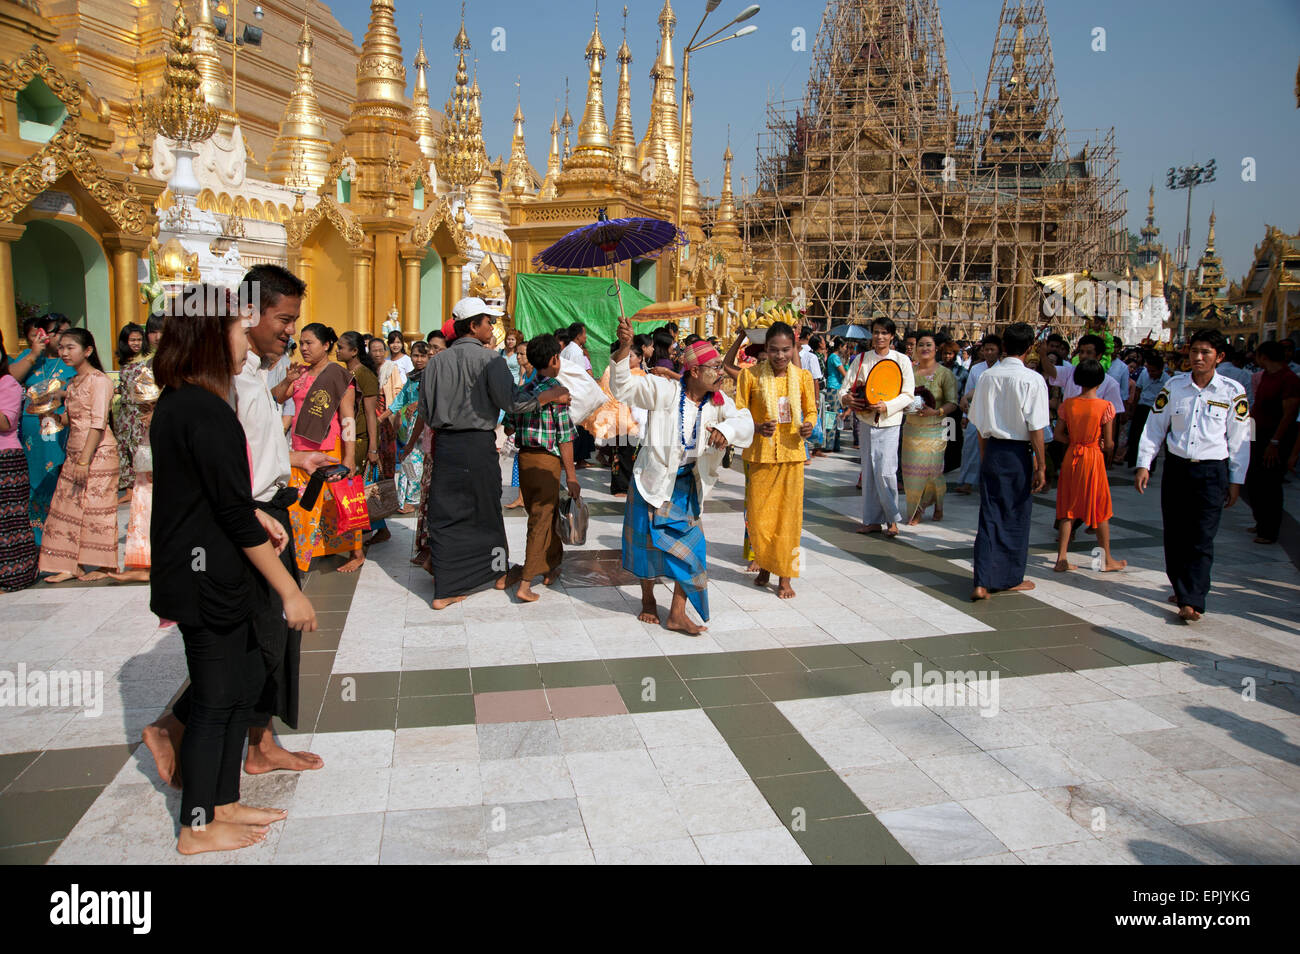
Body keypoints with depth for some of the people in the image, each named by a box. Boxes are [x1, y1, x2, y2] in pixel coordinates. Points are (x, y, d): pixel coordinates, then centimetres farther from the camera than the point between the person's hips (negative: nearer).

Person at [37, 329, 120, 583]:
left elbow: (98, 423, -16)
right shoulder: (72, 384, 17)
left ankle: (102, 565, 6)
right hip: (74, 452, 8)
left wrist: (85, 460, -20)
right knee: (69, 505, 5)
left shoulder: (99, 380, -10)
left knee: (95, 504, -3)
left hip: (98, 451, -8)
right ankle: (70, 565, 9)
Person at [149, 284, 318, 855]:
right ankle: (197, 827, 21)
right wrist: (291, 592, -17)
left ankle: (223, 803, 31)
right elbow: (235, 514, -21)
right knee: (216, 700, 4)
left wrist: (253, 514, 7)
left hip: (205, 572, 10)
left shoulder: (177, 403, 10)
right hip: (208, 578, -9)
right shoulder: (206, 412, -20)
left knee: (244, 684, 17)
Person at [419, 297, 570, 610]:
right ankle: (500, 573, 31)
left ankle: (445, 590, 10)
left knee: (444, 515, 8)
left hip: (445, 445, 4)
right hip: (478, 445, -4)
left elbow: (425, 410, 8)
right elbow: (511, 401, -15)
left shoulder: (437, 362, 6)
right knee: (486, 511, 12)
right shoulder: (489, 359, -9)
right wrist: (550, 395, -5)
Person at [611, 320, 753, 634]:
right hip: (654, 479, -4)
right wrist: (625, 348, -37)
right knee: (648, 541, 8)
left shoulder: (718, 402, -3)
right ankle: (648, 599, 33)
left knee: (690, 546, 1)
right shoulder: (664, 391, -15)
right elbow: (624, 387, -21)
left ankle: (677, 614, 10)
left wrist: (725, 429, -43)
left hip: (687, 485, 4)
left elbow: (743, 421, -19)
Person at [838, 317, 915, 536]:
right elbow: (845, 386, 4)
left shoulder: (902, 360, -1)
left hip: (889, 422, -3)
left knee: (886, 472, -10)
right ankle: (873, 520, 15)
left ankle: (892, 518, 6)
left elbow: (908, 395, -4)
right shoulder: (862, 360, 6)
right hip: (866, 420, 3)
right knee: (869, 471, 6)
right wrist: (846, 398, -19)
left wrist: (886, 405, -20)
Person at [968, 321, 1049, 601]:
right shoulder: (1032, 380, -12)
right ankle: (1011, 578, 24)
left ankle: (983, 582, 3)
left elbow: (979, 424, 7)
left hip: (991, 451, 4)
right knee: (1016, 516, 10)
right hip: (1018, 453, -4)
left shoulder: (986, 377, 1)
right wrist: (1041, 467, -6)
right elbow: (1036, 429, -13)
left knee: (989, 516, 7)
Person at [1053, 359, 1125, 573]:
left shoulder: (1068, 404, -4)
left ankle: (1062, 558, 7)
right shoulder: (1105, 406, -12)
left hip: (1071, 457, 3)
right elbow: (1108, 443, -8)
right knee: (1100, 508, 10)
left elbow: (1058, 434, -1)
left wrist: (1075, 442, 8)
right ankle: (1106, 560, 21)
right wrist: (1096, 444, 11)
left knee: (1068, 508, 9)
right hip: (1094, 459, -3)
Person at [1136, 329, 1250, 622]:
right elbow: (1154, 427, 6)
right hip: (1176, 467, 2)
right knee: (1174, 535, 7)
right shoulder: (1174, 386, 3)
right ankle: (1181, 588, 23)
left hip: (1211, 471, -2)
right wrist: (1144, 464, -1)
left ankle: (1193, 601, -5)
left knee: (1202, 539, -5)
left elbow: (1239, 440, 3)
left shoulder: (1233, 392, -2)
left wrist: (1235, 481, 4)